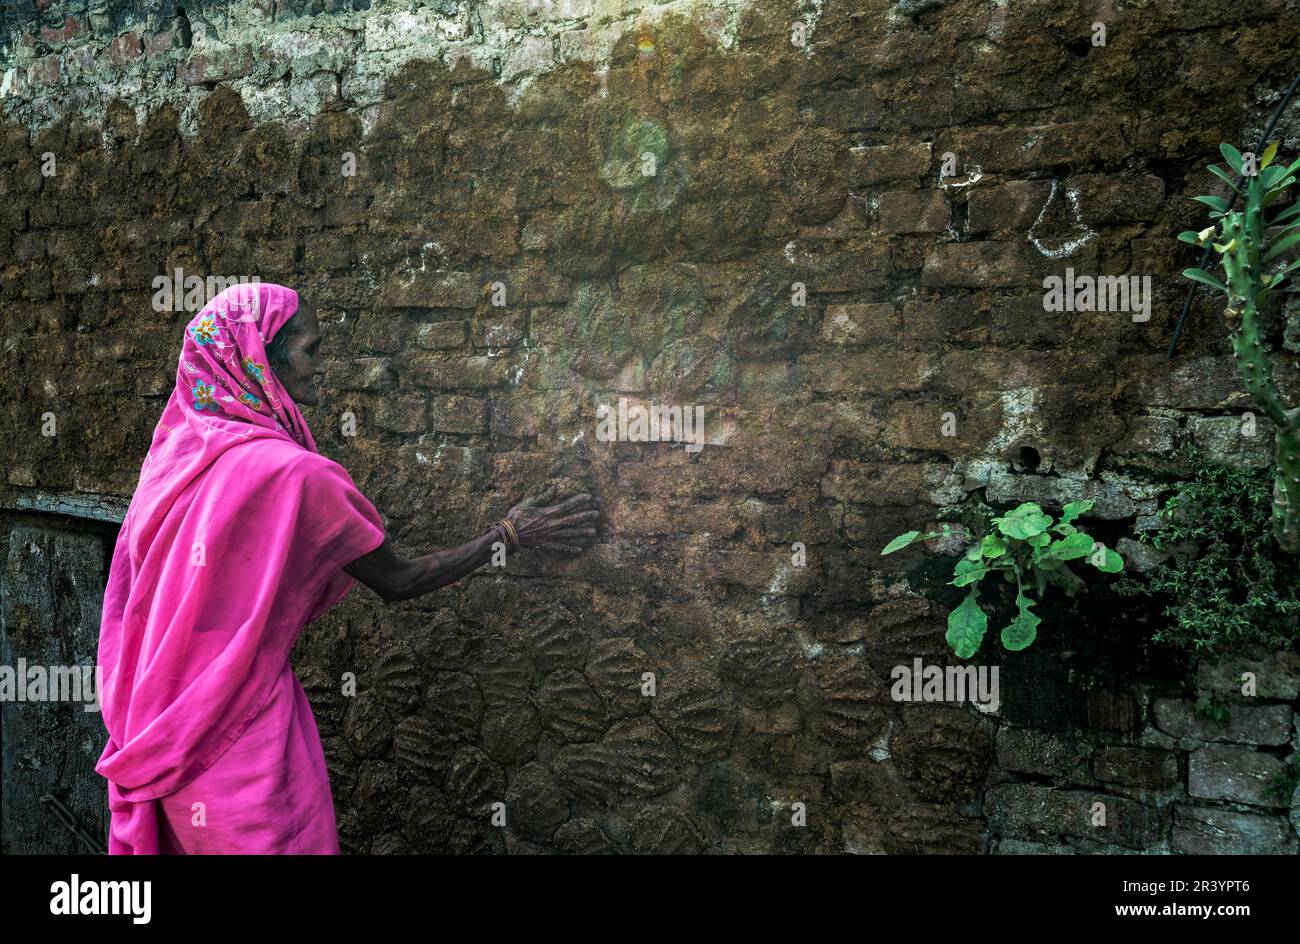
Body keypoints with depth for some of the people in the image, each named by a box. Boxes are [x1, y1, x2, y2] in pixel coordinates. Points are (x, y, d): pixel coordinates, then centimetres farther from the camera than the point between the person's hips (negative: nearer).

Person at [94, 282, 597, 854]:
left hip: (165, 716, 8)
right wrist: (511, 534, -4)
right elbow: (396, 581, -13)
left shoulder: (175, 451, -1)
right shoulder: (291, 473, -23)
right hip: (238, 727, -7)